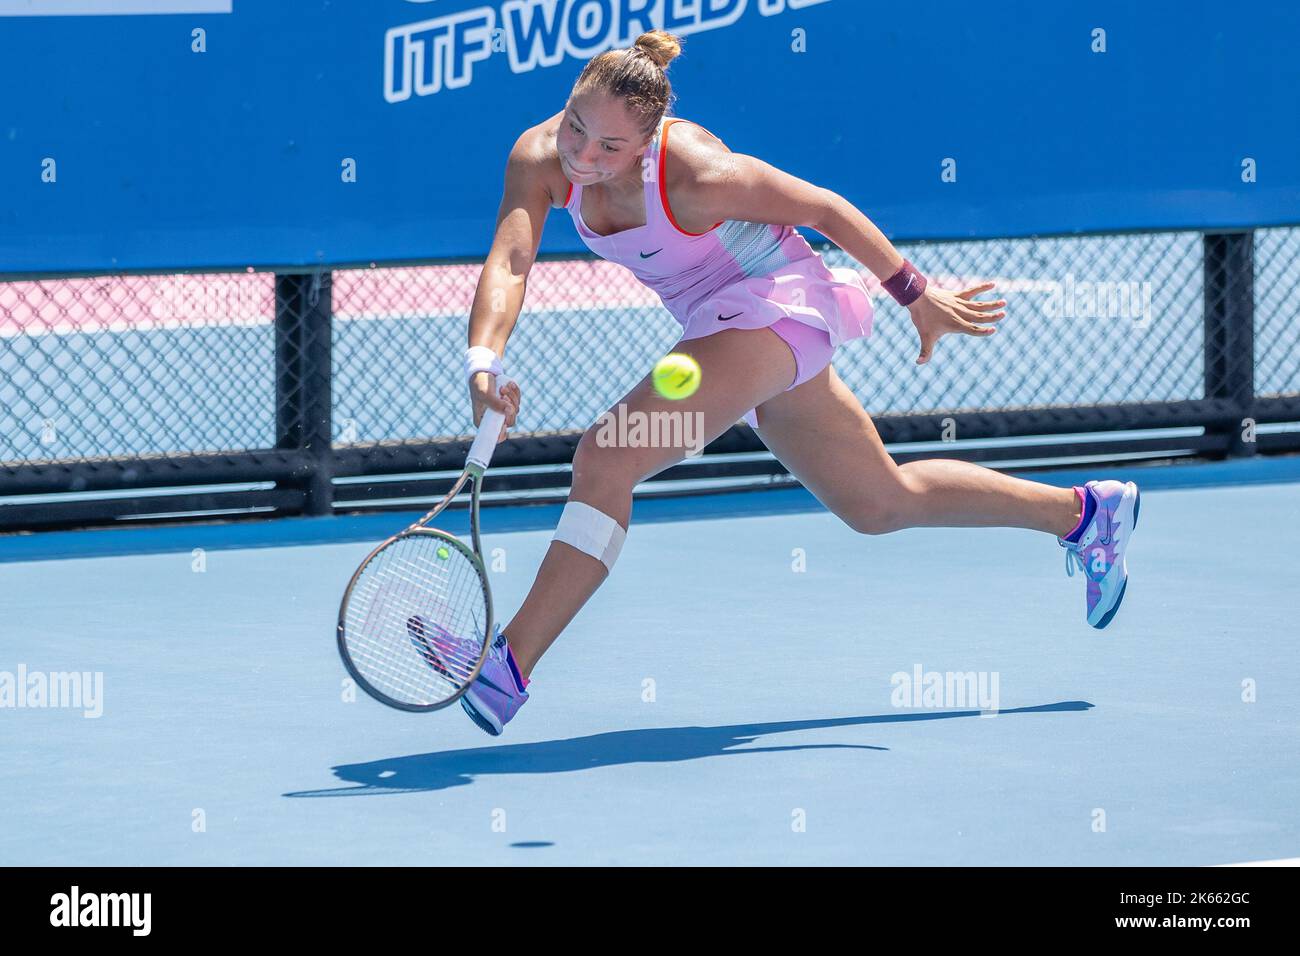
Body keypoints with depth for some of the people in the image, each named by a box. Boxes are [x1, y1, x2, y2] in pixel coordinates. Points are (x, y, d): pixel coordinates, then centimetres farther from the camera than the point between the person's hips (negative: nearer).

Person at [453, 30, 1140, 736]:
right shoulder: (542, 158, -16)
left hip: (774, 307, -8)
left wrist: (916, 295, -4)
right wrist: (483, 364, -47)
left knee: (606, 460, -24)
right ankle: (1082, 512, 38)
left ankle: (510, 664, -24)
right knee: (882, 504, 22)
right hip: (718, 324, 8)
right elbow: (507, 265, -27)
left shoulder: (695, 174, -29)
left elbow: (825, 208, -15)